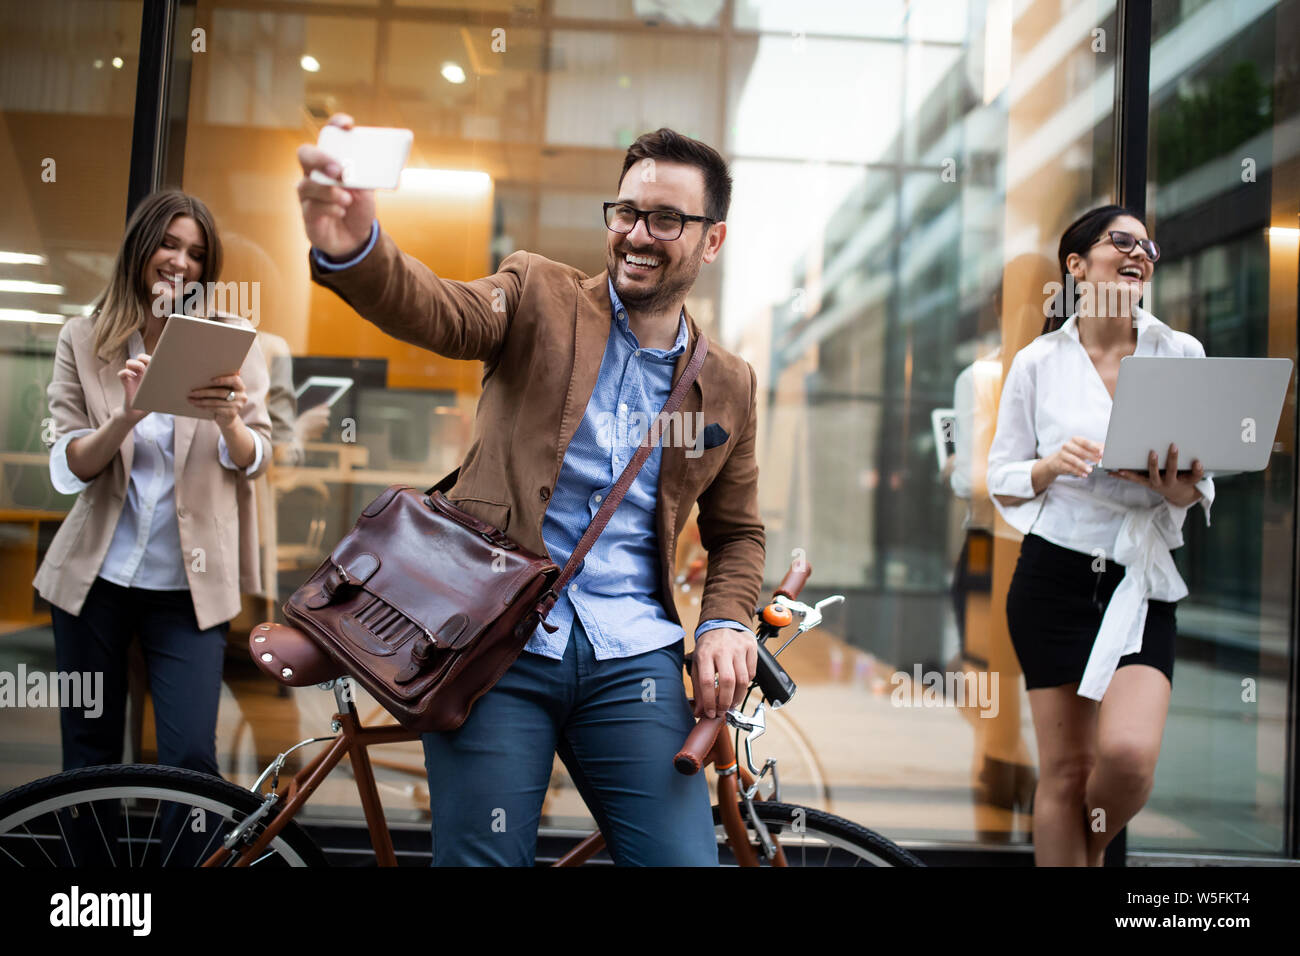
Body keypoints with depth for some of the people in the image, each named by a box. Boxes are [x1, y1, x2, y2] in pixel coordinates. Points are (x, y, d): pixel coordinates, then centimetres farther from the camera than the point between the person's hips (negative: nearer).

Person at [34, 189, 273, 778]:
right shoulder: (83, 339, 3)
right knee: (87, 759, 12)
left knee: (190, 759, -7)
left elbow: (254, 462, -2)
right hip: (95, 575, 1)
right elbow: (67, 469, -4)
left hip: (189, 582, -1)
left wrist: (228, 419, -25)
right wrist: (127, 415, -23)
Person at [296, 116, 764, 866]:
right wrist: (352, 246, -38)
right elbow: (436, 311, -16)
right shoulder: (540, 296, 4)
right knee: (480, 858, 1)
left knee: (685, 859, -4)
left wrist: (728, 621, 1)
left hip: (633, 662, 3)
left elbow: (737, 532, 20)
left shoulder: (730, 386, 12)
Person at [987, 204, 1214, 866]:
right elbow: (1003, 483, 4)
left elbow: (1203, 483, 8)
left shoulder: (1182, 353, 4)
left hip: (1141, 581, 1)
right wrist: (1052, 465, -16)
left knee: (1128, 753, -16)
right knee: (1065, 769, 3)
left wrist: (1182, 491, -15)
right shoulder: (1038, 362, 2)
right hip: (1054, 577, -1)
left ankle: (1093, 844, 17)